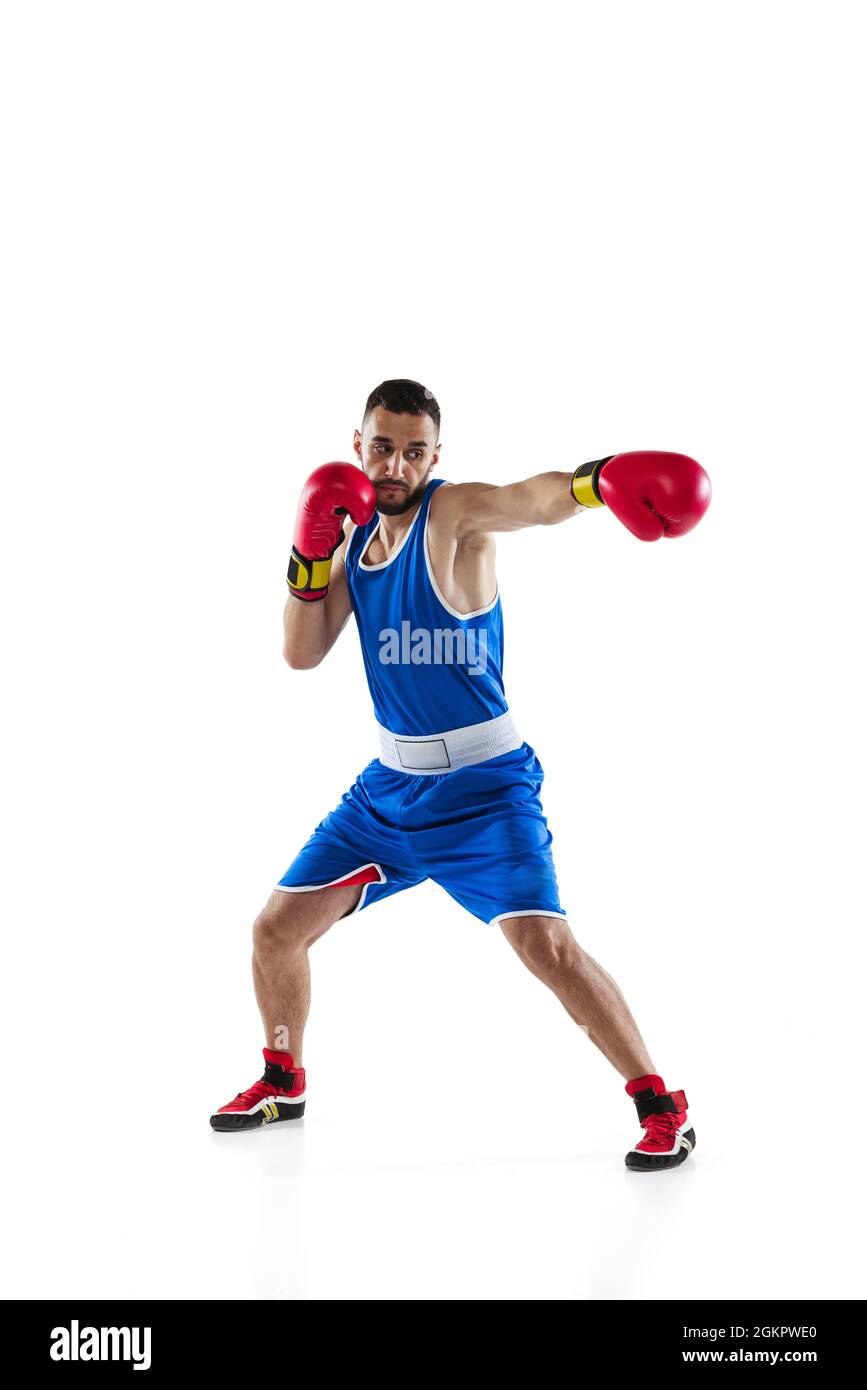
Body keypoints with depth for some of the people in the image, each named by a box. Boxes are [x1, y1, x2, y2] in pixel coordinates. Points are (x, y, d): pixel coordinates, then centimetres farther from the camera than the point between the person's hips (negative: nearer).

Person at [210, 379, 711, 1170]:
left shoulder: (456, 513, -15)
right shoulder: (354, 532, 6)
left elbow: (538, 498, -37)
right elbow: (302, 655, 4)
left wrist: (600, 480, -59)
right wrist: (310, 550, -10)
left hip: (485, 785, -7)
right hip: (390, 784, 7)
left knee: (544, 942, -21)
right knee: (277, 929, 10)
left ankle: (661, 1107, -6)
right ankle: (283, 1082, 35)